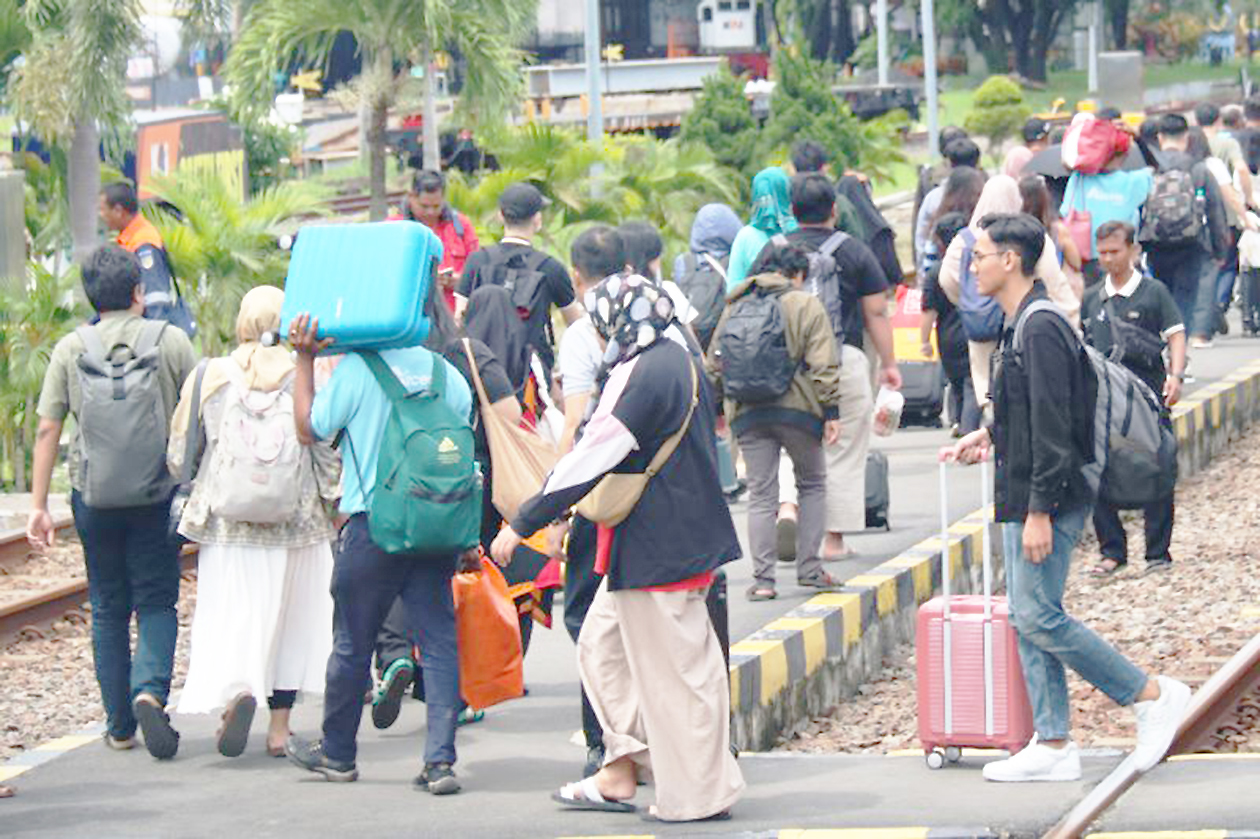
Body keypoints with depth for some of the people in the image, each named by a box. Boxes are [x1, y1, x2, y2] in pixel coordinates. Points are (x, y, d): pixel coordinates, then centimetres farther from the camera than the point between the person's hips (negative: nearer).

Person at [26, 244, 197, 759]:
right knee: (157, 603, 6)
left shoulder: (70, 350, 0)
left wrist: (38, 505, 2)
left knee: (108, 610, 13)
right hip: (157, 498, -2)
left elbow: (47, 431, -2)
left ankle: (119, 726, 15)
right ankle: (150, 690, -20)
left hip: (94, 499, 2)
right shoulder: (170, 341, -2)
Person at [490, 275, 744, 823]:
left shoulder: (645, 375, -20)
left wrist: (522, 525, -17)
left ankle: (702, 793, 8)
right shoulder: (679, 362, 12)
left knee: (672, 666, -1)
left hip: (658, 547, -10)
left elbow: (591, 460, -22)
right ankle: (619, 773, 18)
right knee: (603, 646, 16)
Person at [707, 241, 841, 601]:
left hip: (748, 414, 3)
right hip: (797, 409, -3)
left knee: (760, 494, 5)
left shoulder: (734, 308, 11)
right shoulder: (806, 305, -1)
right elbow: (823, 365, -8)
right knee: (812, 484, 15)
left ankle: (763, 579, -2)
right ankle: (809, 569, 11)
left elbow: (714, 365, 12)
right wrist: (831, 412, -5)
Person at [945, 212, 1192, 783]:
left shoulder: (1041, 329, -18)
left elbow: (1053, 425, -21)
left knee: (1038, 615, -10)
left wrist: (1040, 511, -22)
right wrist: (991, 437, 18)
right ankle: (1052, 746, 11)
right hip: (1022, 499, 10)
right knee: (1027, 618, 9)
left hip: (1048, 498, -10)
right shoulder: (1021, 325, 14)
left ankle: (1152, 695, 0)